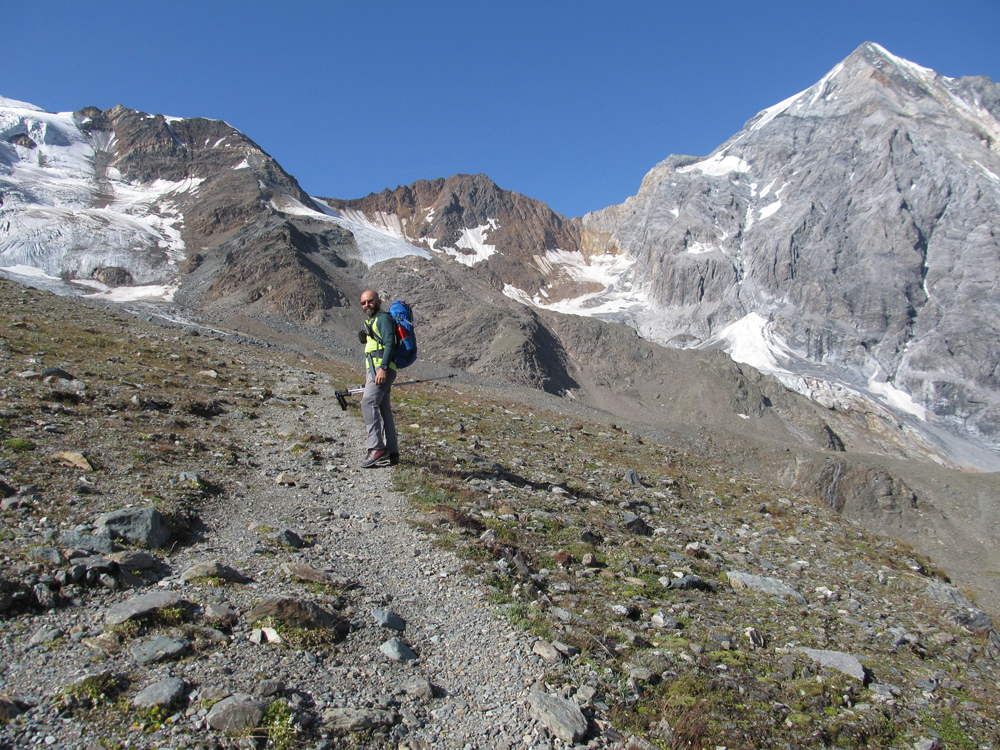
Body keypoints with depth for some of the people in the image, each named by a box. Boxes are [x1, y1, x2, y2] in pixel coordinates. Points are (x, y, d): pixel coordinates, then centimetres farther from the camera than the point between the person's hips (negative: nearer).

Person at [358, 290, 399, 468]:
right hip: (374, 368, 10)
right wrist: (368, 373, 29)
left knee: (368, 403, -21)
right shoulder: (370, 321, 26)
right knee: (383, 409, 8)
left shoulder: (383, 318, -5)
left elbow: (390, 344, -17)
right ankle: (392, 453, 9)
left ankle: (376, 448, -26)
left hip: (382, 368, -10)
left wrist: (383, 368, -26)